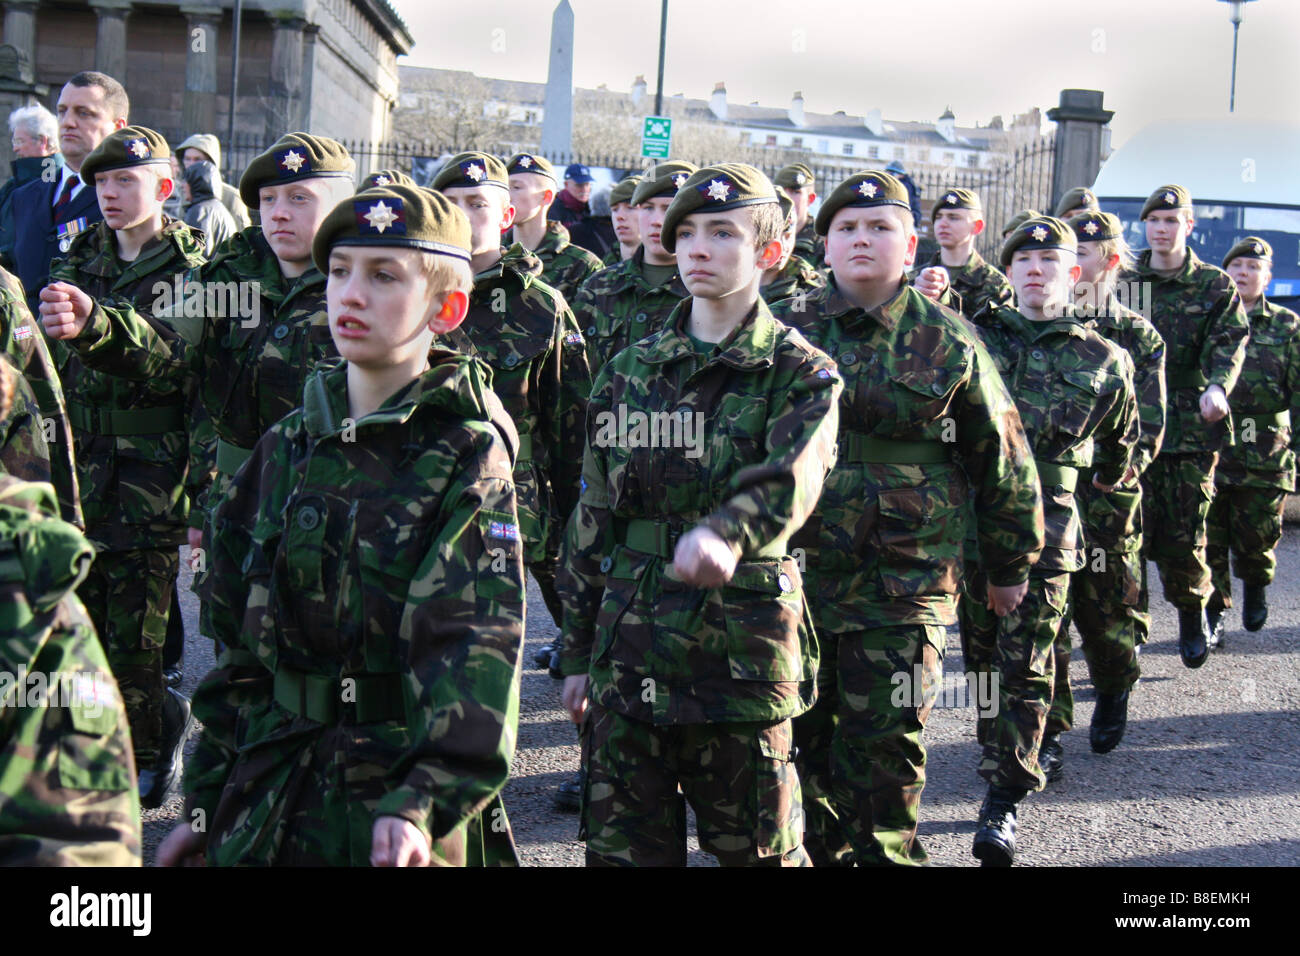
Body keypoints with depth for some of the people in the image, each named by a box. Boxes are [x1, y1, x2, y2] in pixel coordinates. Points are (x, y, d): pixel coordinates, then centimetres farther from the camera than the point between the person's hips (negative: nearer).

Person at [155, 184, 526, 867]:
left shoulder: (465, 457, -10)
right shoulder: (287, 448, 7)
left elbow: (476, 647, -21)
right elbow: (240, 638, 11)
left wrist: (427, 801, -33)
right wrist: (206, 800, 10)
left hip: (390, 787, -5)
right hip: (266, 790, 5)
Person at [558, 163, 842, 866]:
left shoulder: (800, 373, -2)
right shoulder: (628, 370, 11)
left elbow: (791, 478, -24)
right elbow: (590, 519, 13)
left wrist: (726, 533, -46)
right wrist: (577, 651, 12)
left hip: (742, 650, -4)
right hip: (626, 656, 4)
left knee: (758, 849, 7)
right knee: (623, 849, 11)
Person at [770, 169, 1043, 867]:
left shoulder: (947, 342, -1)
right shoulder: (787, 331, 4)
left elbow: (1000, 459, 7)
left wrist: (1011, 563, 11)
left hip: (904, 581, -2)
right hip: (797, 571, 3)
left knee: (885, 743, 2)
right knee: (803, 731, 12)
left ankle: (884, 855, 21)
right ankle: (820, 849, 31)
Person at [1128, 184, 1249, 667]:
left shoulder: (1215, 286, 7)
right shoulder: (1123, 284, 11)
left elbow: (1230, 342, -6)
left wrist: (1217, 386, -26)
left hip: (1191, 425, -1)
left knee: (1184, 535, 1)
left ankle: (1193, 612, 26)